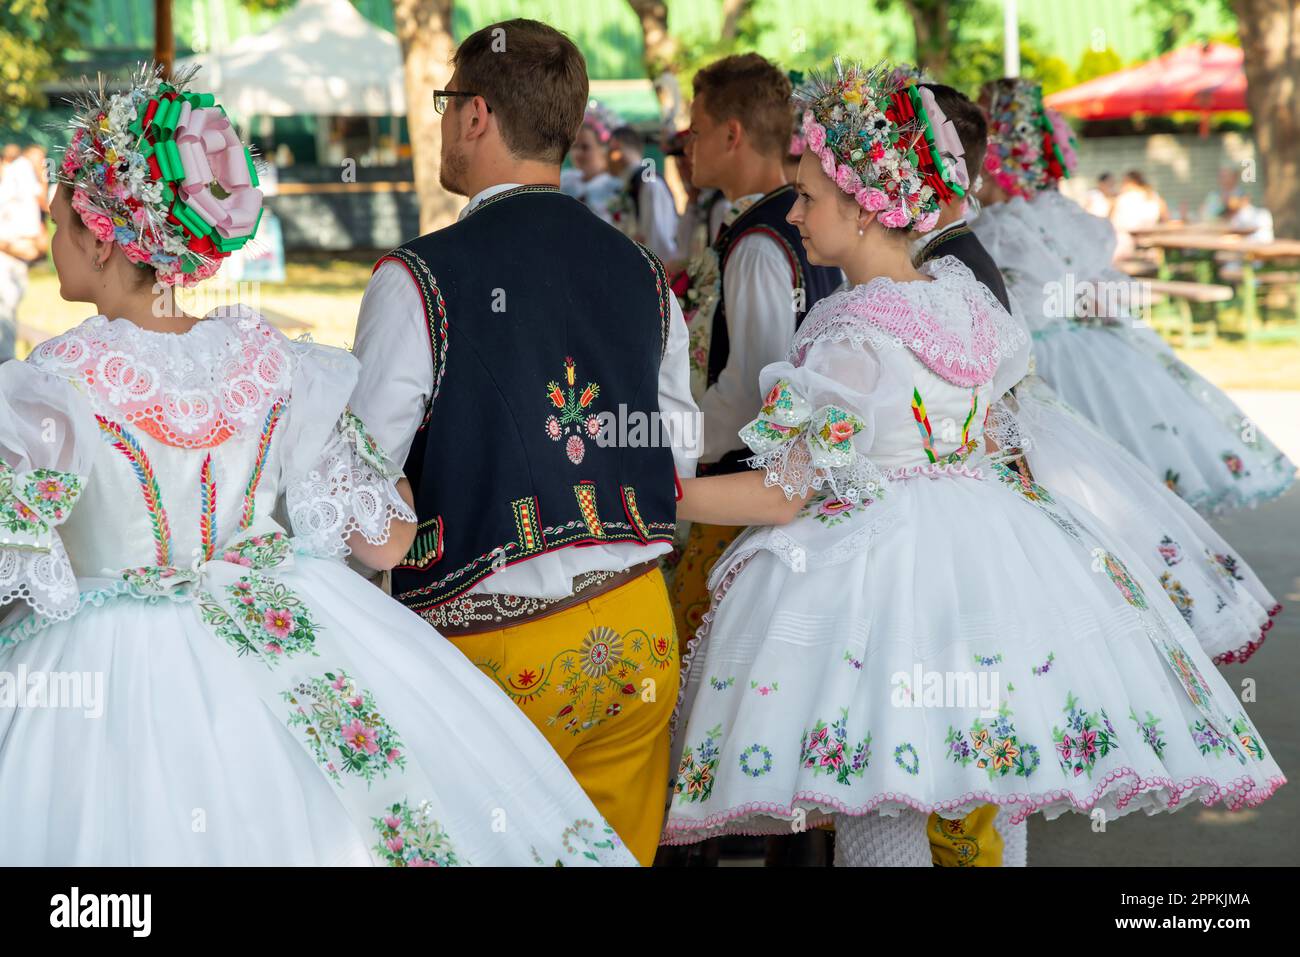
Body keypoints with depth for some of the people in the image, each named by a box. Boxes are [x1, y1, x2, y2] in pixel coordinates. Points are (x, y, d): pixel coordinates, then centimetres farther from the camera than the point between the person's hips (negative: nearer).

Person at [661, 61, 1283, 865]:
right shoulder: (965, 294, 6)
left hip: (878, 564, -8)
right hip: (994, 546, 8)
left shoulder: (851, 336, -16)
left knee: (876, 816, -6)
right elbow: (1013, 358, 28)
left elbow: (789, 493, -16)